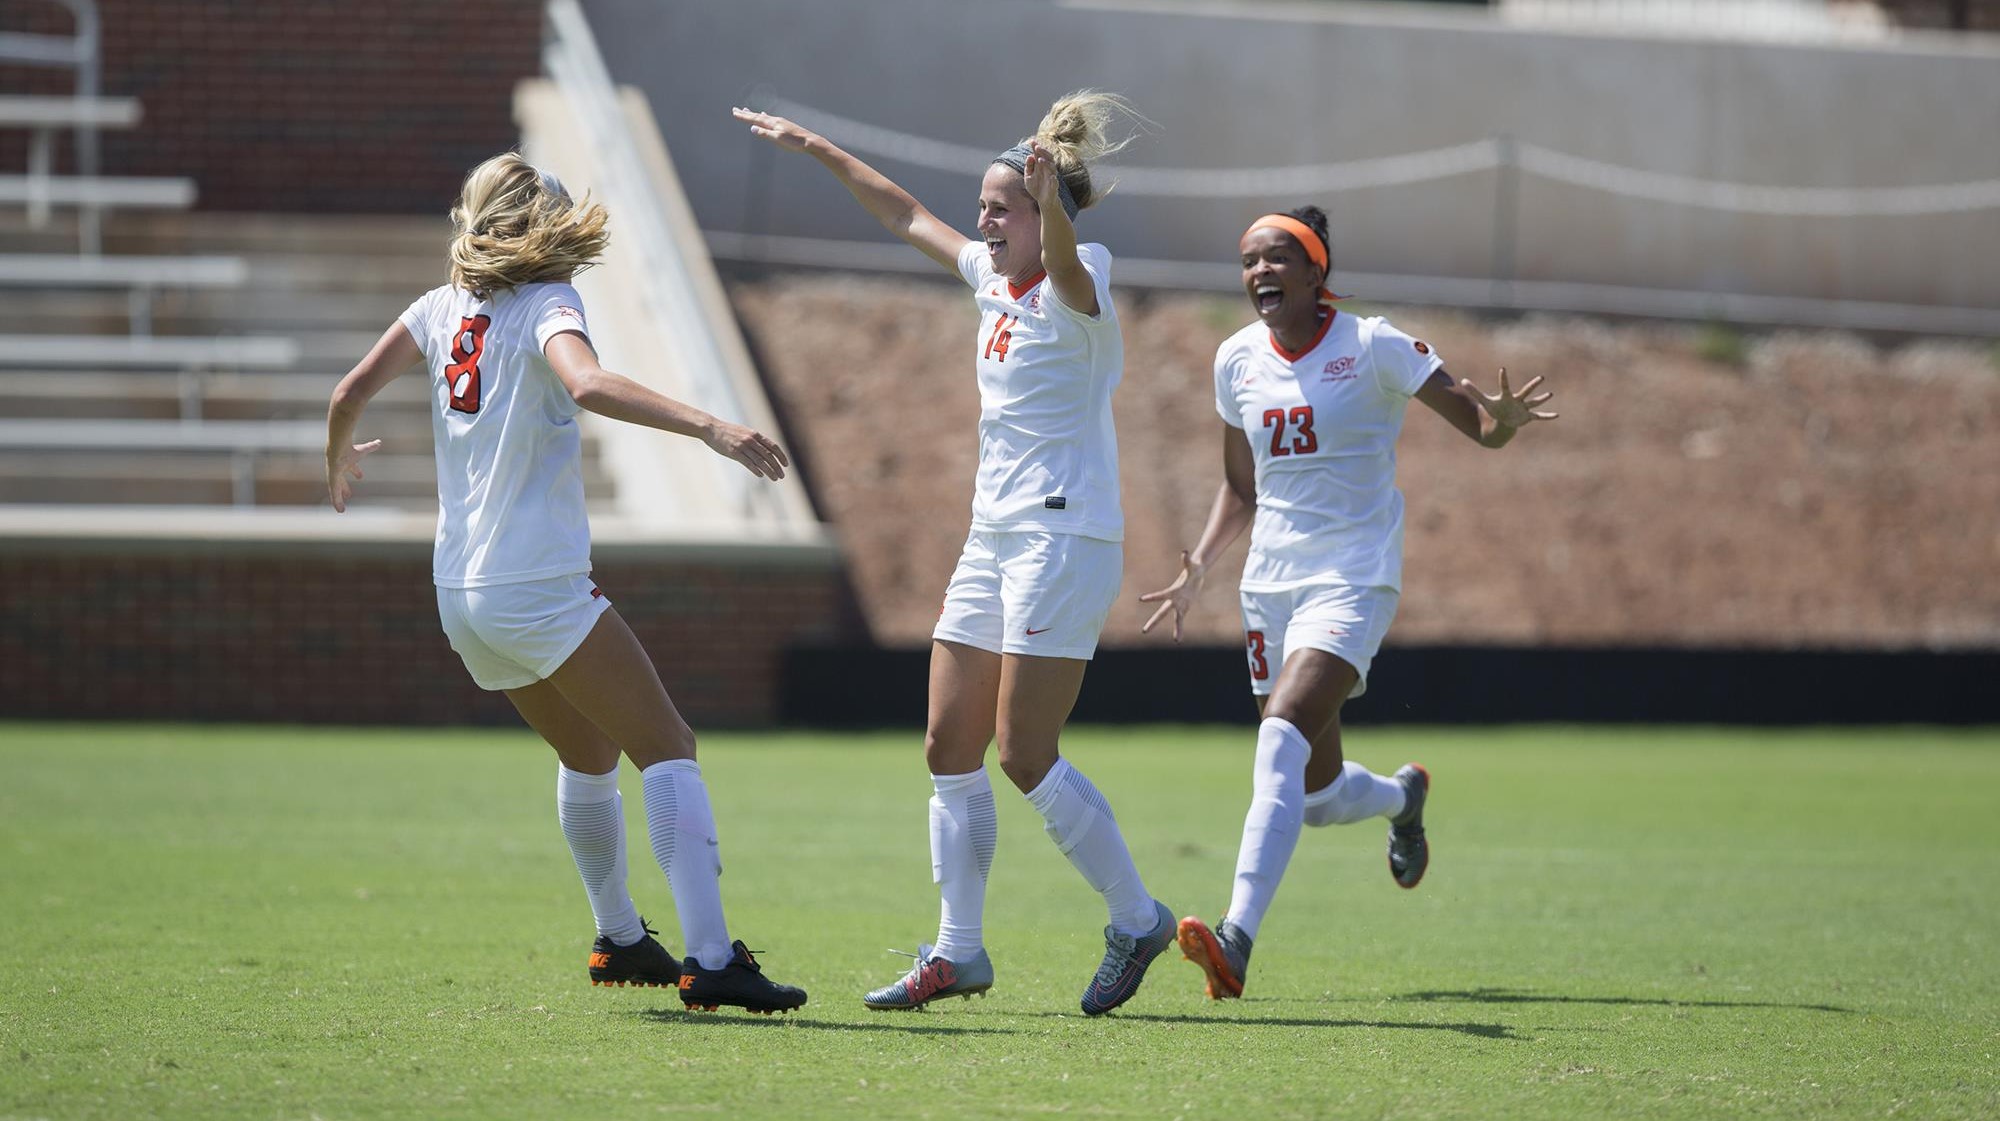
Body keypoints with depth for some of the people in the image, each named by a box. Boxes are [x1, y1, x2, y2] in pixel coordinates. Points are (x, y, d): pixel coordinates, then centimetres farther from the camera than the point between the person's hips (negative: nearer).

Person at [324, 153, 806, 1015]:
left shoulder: (444, 308, 9)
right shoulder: (546, 307, -9)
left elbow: (350, 394, 12)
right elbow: (587, 384, -29)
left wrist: (340, 459, 34)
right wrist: (708, 428, -39)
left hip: (461, 593, 8)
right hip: (541, 588, -7)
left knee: (590, 753, 25)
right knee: (668, 750, -9)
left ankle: (619, 940, 34)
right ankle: (710, 959, -22)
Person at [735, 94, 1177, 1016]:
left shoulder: (1075, 285, -12)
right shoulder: (994, 280, 13)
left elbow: (1068, 266, -37)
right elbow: (906, 216, 26)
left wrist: (1052, 200, -57)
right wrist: (820, 153, 27)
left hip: (1064, 536, -9)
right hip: (994, 536, 9)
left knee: (1024, 752, -11)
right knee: (950, 746, 7)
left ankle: (1136, 920, 1)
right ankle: (958, 950, 13)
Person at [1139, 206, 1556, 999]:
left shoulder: (1372, 347, -8)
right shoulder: (1237, 359, 7)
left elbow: (1480, 424, -7)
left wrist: (1504, 418, -31)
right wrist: (1198, 569, 6)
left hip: (1352, 580, -6)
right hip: (1269, 581, 6)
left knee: (1282, 739, -27)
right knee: (1317, 795, 10)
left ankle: (1237, 938, -35)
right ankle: (1404, 797, 47)